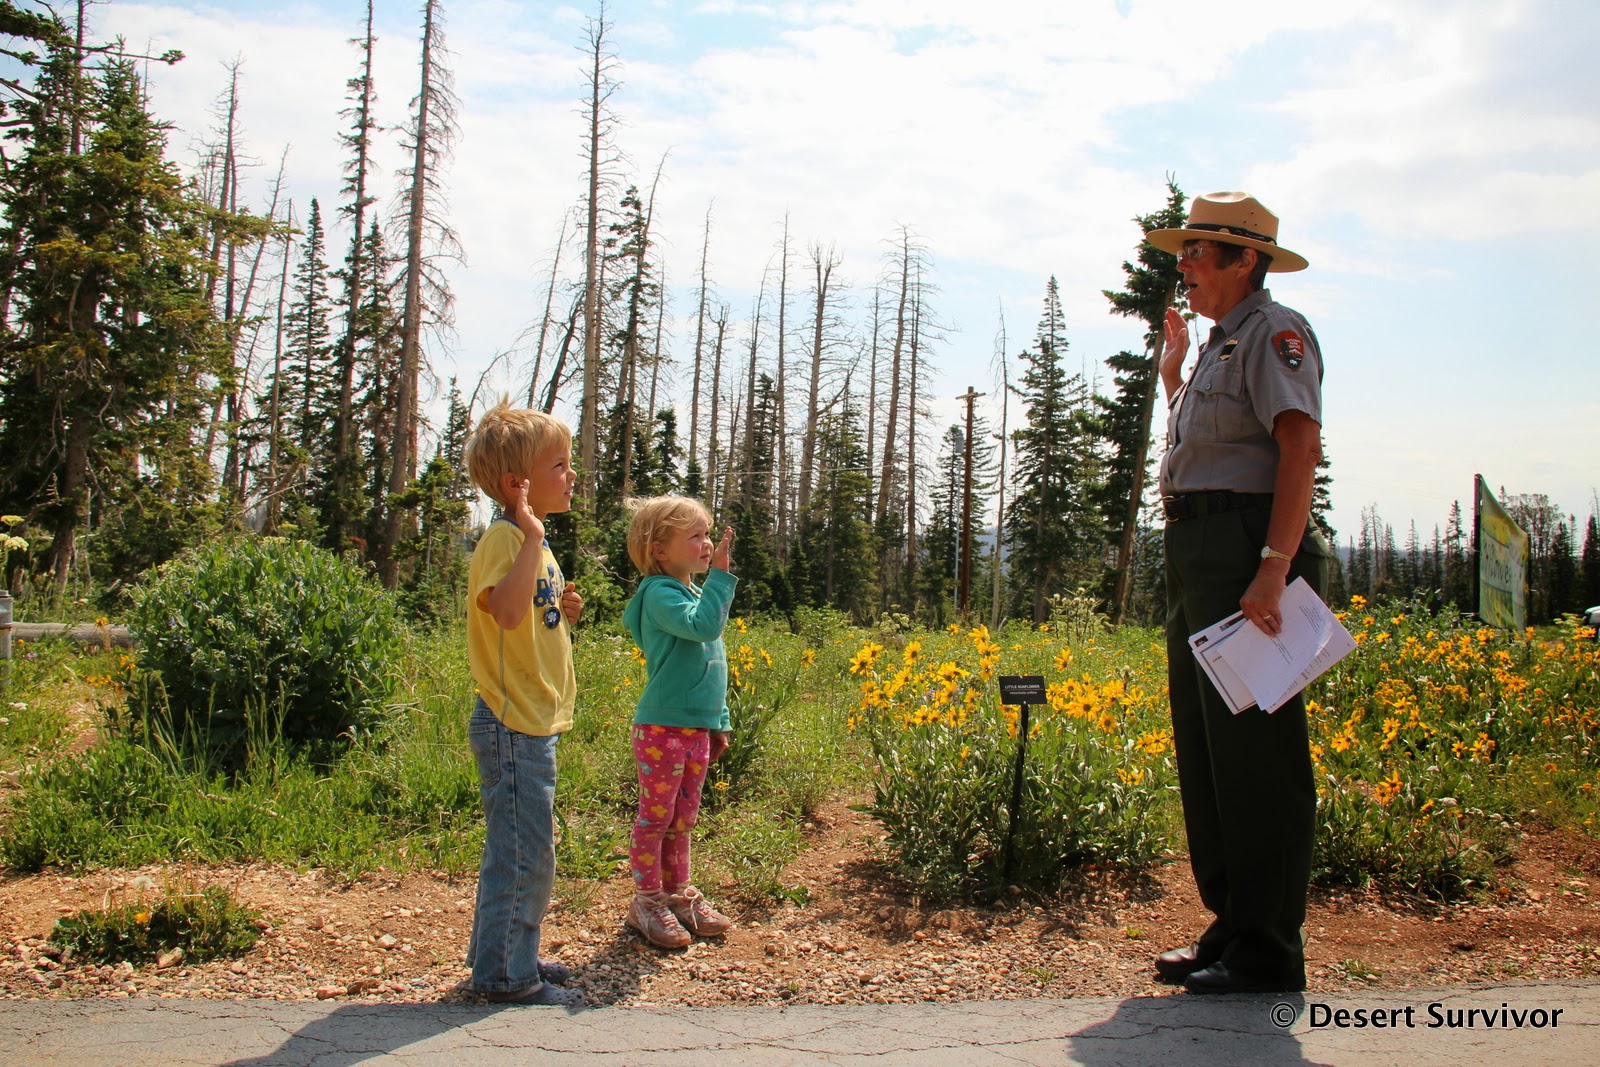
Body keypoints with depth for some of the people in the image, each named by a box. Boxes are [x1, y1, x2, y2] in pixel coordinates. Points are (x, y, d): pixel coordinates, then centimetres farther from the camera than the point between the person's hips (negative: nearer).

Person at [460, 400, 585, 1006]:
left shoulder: (530, 540, 14)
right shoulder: (503, 539, -16)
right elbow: (506, 611, -37)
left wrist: (562, 613, 7)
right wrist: (532, 538, -36)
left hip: (533, 725, 10)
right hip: (513, 725, -10)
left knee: (522, 849, 19)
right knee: (522, 851, -2)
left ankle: (506, 953, 32)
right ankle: (505, 975, 9)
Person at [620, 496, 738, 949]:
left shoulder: (698, 593, 14)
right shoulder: (660, 593, -13)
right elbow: (703, 625, -32)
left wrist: (720, 722, 22)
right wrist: (720, 575, -25)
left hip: (698, 728, 8)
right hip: (662, 728, -8)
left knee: (682, 819, 17)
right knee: (655, 816, 3)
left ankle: (678, 894, 28)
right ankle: (646, 901, 15)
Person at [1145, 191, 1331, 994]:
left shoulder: (1274, 331, -5)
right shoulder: (1219, 344, 24)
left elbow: (1300, 445, -19)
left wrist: (1274, 565, -28)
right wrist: (1172, 371, 28)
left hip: (1247, 547, -10)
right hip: (1197, 553, 10)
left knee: (1255, 749, -8)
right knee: (1203, 744, 11)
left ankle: (1269, 952, 0)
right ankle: (1230, 928, 21)